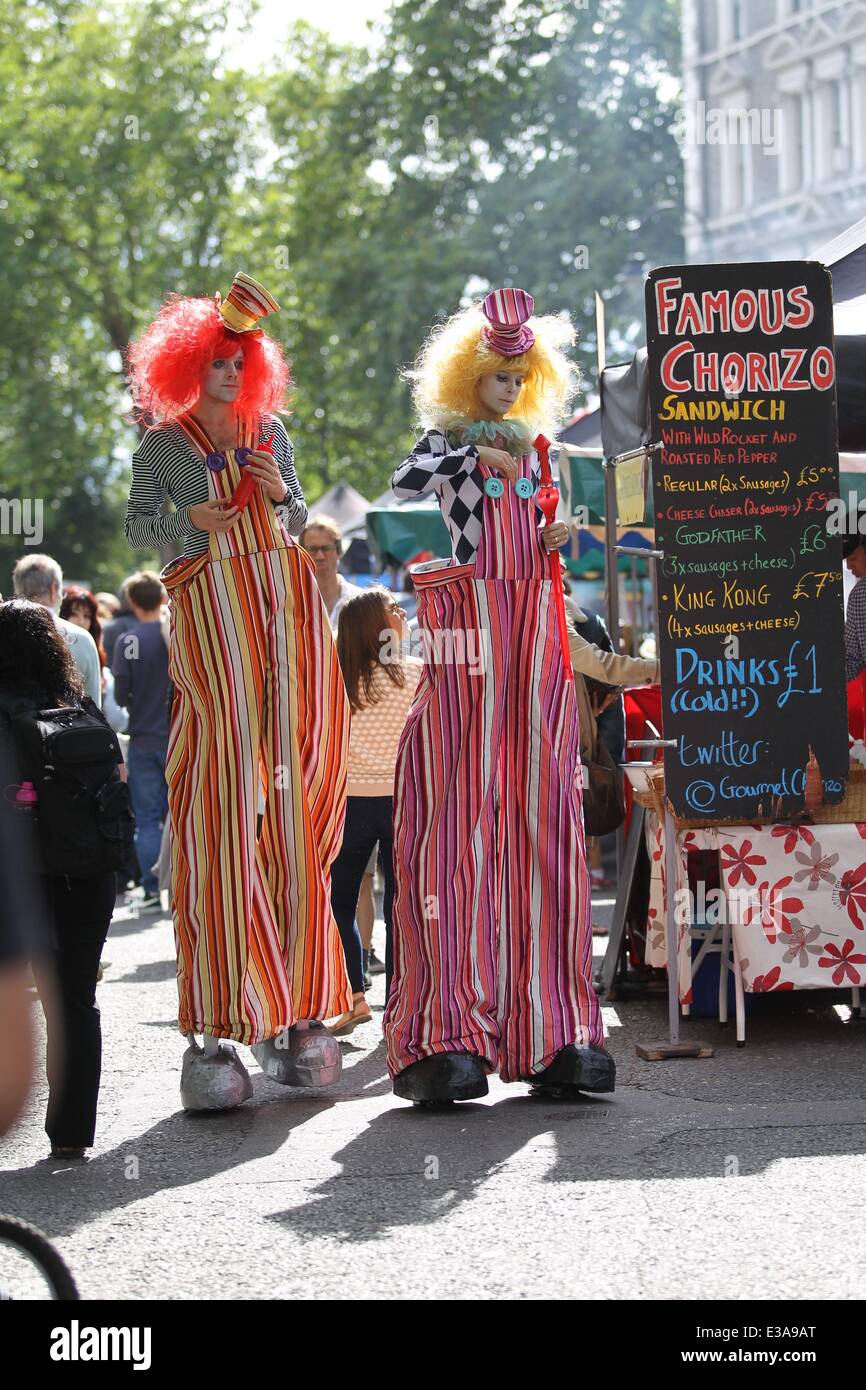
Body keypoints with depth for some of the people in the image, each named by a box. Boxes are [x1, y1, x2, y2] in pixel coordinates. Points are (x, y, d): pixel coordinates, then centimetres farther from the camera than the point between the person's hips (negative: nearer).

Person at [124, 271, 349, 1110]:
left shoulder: (270, 432, 18)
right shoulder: (163, 445, 8)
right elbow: (137, 530, 3)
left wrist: (282, 494, 1)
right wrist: (191, 517, -15)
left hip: (286, 606, 4)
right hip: (211, 612, -4)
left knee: (294, 791, -2)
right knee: (221, 797, -12)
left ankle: (295, 1013, 4)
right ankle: (215, 1031, -13)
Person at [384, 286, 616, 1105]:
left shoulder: (533, 444, 20)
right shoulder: (447, 436, 5)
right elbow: (405, 484, -15)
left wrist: (557, 537, 7)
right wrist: (478, 456, -22)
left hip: (533, 625, 5)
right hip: (467, 633, -5)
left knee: (539, 815, -1)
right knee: (458, 814, -11)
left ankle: (550, 1030, 0)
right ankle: (449, 1036, -15)